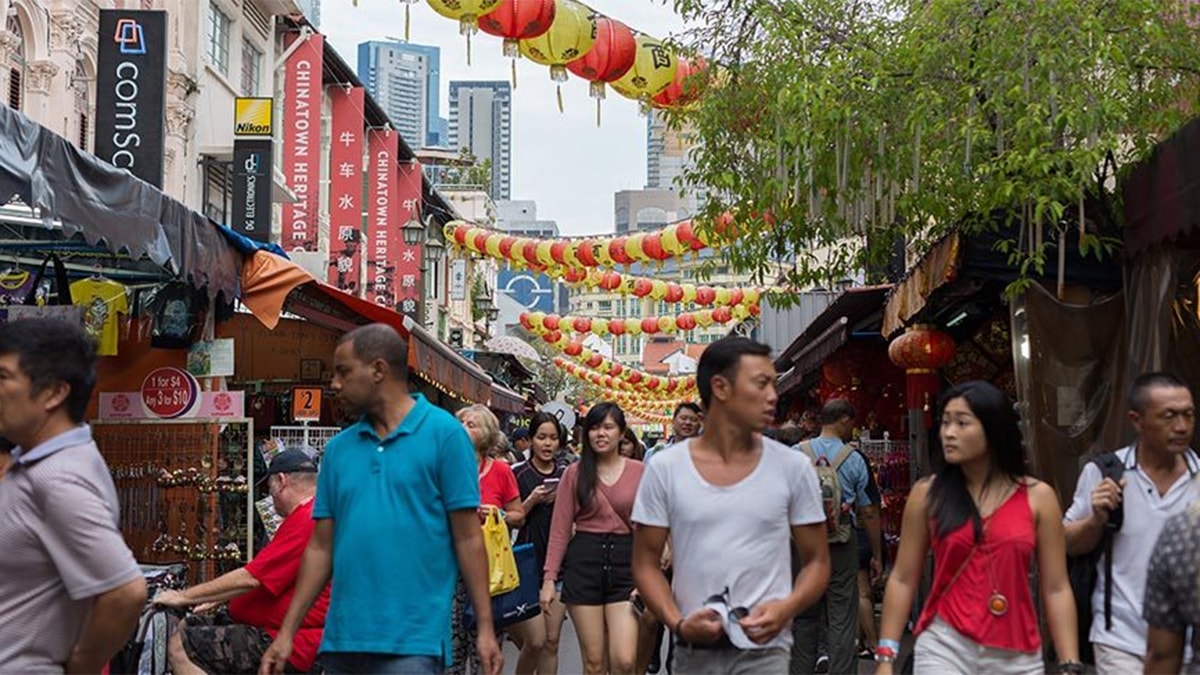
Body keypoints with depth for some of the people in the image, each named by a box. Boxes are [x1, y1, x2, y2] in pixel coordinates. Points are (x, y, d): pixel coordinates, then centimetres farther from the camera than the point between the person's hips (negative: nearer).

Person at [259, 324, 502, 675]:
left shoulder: (444, 434, -3)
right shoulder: (338, 448, 11)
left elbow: (468, 537, -4)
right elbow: (321, 547, 13)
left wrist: (485, 628, -8)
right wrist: (287, 632, 9)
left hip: (413, 641, -5)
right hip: (342, 638, 5)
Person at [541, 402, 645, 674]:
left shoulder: (639, 472, 4)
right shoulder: (574, 473, 5)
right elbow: (560, 530, 3)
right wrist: (549, 578, -3)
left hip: (625, 562, 0)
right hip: (583, 562, 0)